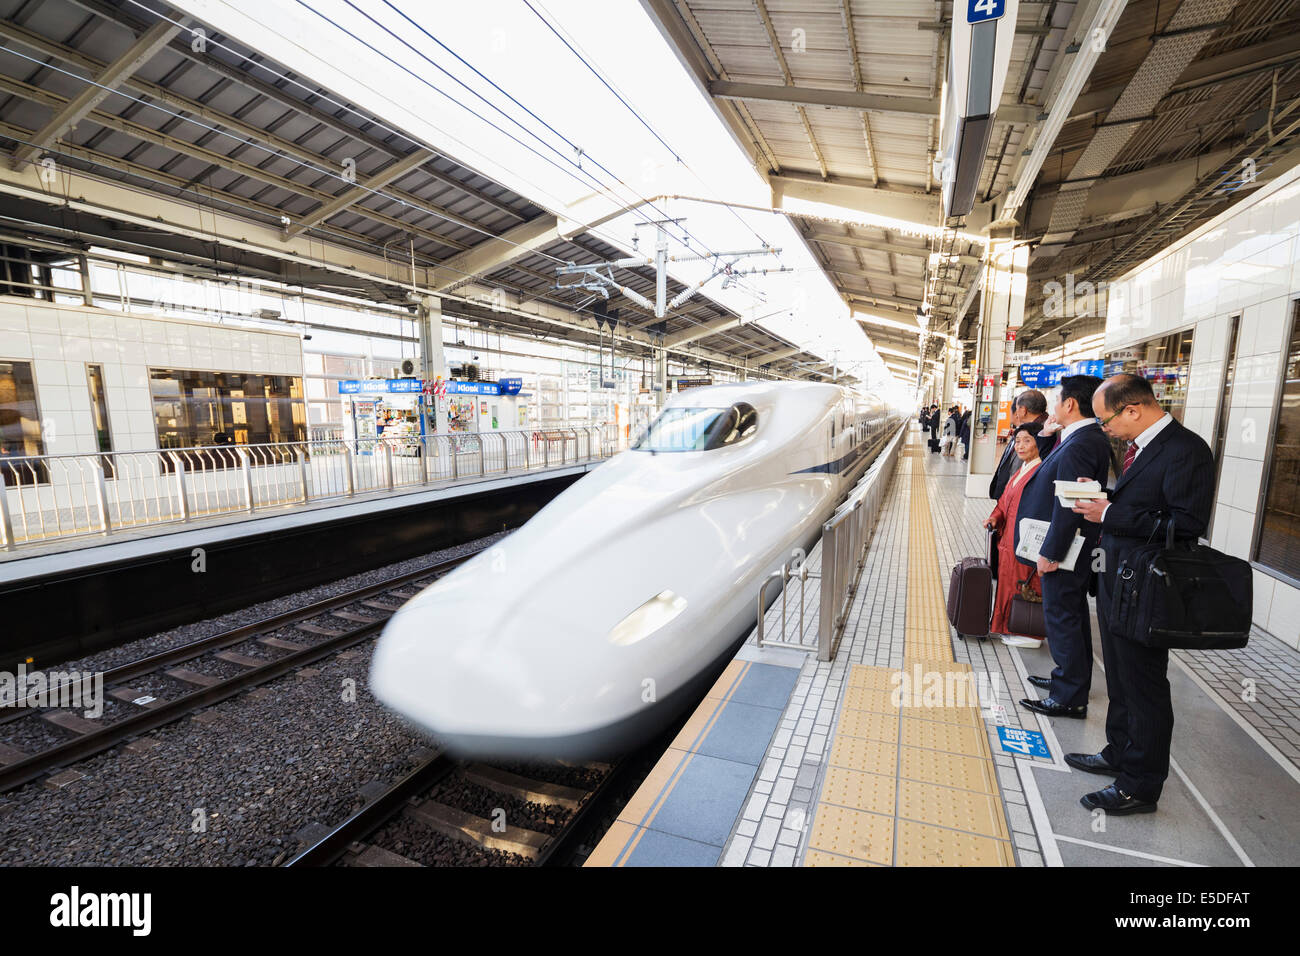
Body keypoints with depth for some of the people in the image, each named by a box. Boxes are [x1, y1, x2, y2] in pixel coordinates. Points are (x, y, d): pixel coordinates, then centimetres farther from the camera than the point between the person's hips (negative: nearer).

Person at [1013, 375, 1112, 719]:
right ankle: (1071, 678, 37)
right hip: (1079, 548, 10)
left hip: (1065, 549, -10)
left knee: (1062, 617, 0)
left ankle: (1069, 697, 12)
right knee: (1072, 614, 21)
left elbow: (1068, 506, -26)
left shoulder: (1078, 445, -24)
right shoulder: (1093, 438, 9)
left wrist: (1050, 553, -21)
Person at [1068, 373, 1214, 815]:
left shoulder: (1186, 449, -18)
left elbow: (1187, 523, -24)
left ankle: (1141, 786, 21)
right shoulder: (1139, 447, 10)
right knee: (1120, 679, 22)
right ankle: (1119, 754, 40)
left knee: (1144, 688, 6)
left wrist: (1110, 514, -23)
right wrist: (1101, 501, -1)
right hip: (1115, 581, 9)